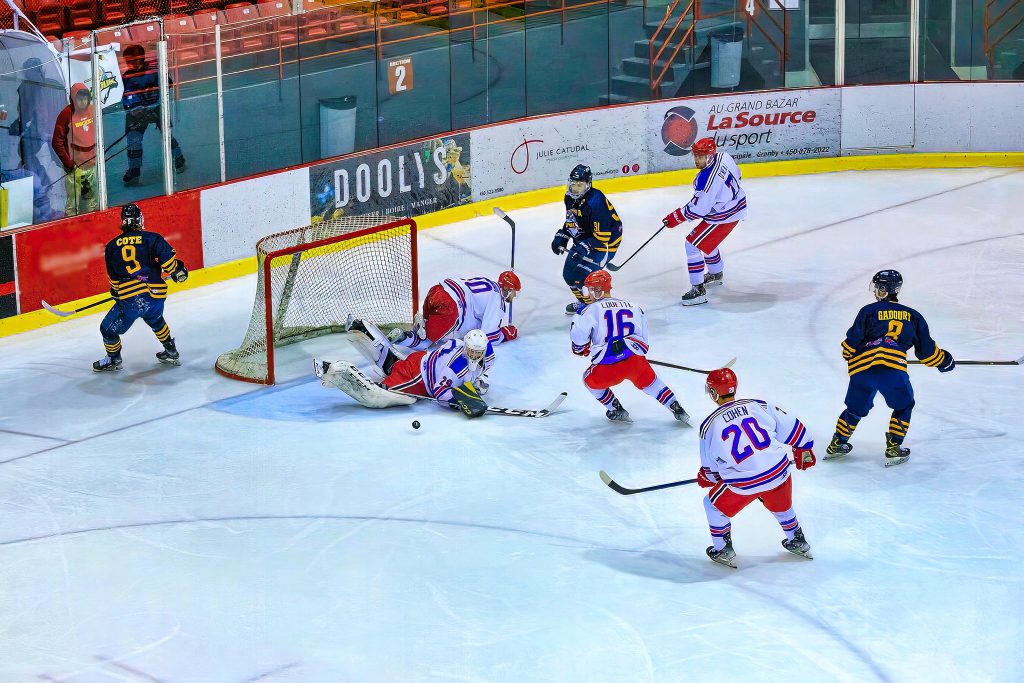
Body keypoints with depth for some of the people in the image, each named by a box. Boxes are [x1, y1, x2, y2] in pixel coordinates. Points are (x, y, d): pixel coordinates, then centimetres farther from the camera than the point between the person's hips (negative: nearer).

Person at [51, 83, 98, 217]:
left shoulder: (93, 110, 2)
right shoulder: (66, 115, -14)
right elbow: (57, 143, -12)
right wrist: (68, 163, -14)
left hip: (92, 165, 6)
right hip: (75, 166, -6)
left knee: (92, 202, 16)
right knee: (73, 203, -7)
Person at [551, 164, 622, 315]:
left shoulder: (595, 203, -32)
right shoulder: (571, 197, -4)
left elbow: (602, 235, -30)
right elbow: (571, 221, 14)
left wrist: (584, 247, -36)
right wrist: (561, 237, 1)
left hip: (605, 242, -9)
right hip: (583, 240, 9)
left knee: (582, 276, -19)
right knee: (569, 273, 14)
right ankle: (583, 302, 38)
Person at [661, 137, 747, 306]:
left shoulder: (707, 179, -31)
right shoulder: (723, 156, -6)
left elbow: (698, 209, -26)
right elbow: (736, 175, 14)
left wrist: (676, 218, -14)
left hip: (723, 218, -10)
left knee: (693, 244, -8)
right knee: (705, 241, 29)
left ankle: (698, 290, -9)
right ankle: (716, 274, 50)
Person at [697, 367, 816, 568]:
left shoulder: (709, 425, -3)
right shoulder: (759, 406, 1)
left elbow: (710, 467, 8)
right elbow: (791, 427, 8)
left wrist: (705, 478, 31)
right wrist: (804, 451, 26)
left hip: (744, 484, -3)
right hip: (779, 474, 3)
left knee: (714, 505, 23)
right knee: (781, 506, 34)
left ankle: (723, 551, 28)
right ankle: (798, 543, 49)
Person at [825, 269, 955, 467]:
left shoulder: (868, 311, 12)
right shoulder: (912, 316, 18)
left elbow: (853, 341, 6)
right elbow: (926, 350, 21)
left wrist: (849, 357, 27)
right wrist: (943, 361, 39)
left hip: (863, 369, 2)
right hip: (893, 369, -1)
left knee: (856, 408, 22)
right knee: (903, 406, 21)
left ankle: (837, 444, 26)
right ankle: (893, 449, 13)